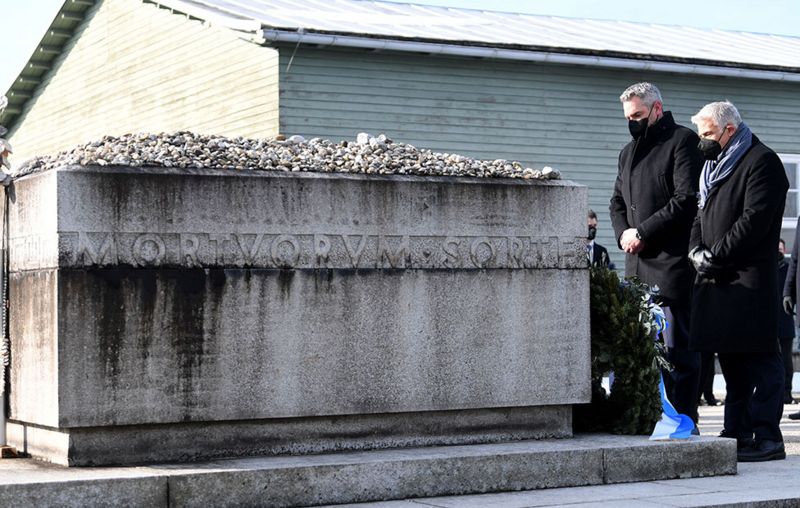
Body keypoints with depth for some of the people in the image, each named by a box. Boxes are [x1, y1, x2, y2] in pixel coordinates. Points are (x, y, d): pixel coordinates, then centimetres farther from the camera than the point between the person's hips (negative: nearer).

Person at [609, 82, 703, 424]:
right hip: (637, 263, 8)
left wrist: (642, 232, -11)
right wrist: (623, 233, 4)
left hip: (672, 263, -7)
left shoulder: (683, 141, -2)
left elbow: (686, 200, -12)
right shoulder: (629, 152, 23)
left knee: (677, 348, -6)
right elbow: (617, 201, 26)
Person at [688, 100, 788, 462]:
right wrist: (697, 251, 2)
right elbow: (701, 216, 22)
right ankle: (737, 432, 17)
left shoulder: (761, 162, -7)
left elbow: (754, 220, -16)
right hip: (717, 282, 9)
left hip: (750, 280, -9)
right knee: (731, 360, 11)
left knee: (761, 360, -7)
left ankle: (767, 438, -6)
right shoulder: (714, 165, 22)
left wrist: (715, 255, -15)